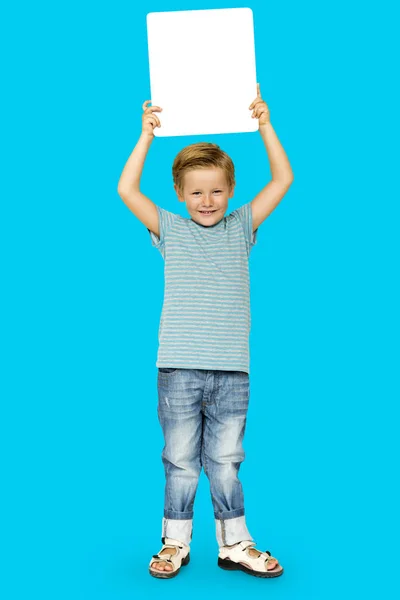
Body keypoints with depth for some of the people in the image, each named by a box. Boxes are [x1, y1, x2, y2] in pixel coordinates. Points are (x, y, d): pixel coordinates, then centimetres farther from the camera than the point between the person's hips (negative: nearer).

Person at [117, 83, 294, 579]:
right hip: (179, 369, -1)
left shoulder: (240, 228, 9)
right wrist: (147, 136, -3)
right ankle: (175, 543, 21)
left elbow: (283, 180, 5)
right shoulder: (170, 230, 6)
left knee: (225, 461, 8)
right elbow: (127, 191, -4)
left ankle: (235, 544, 21)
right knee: (180, 462, 7)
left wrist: (264, 125, 3)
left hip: (231, 371, 1)